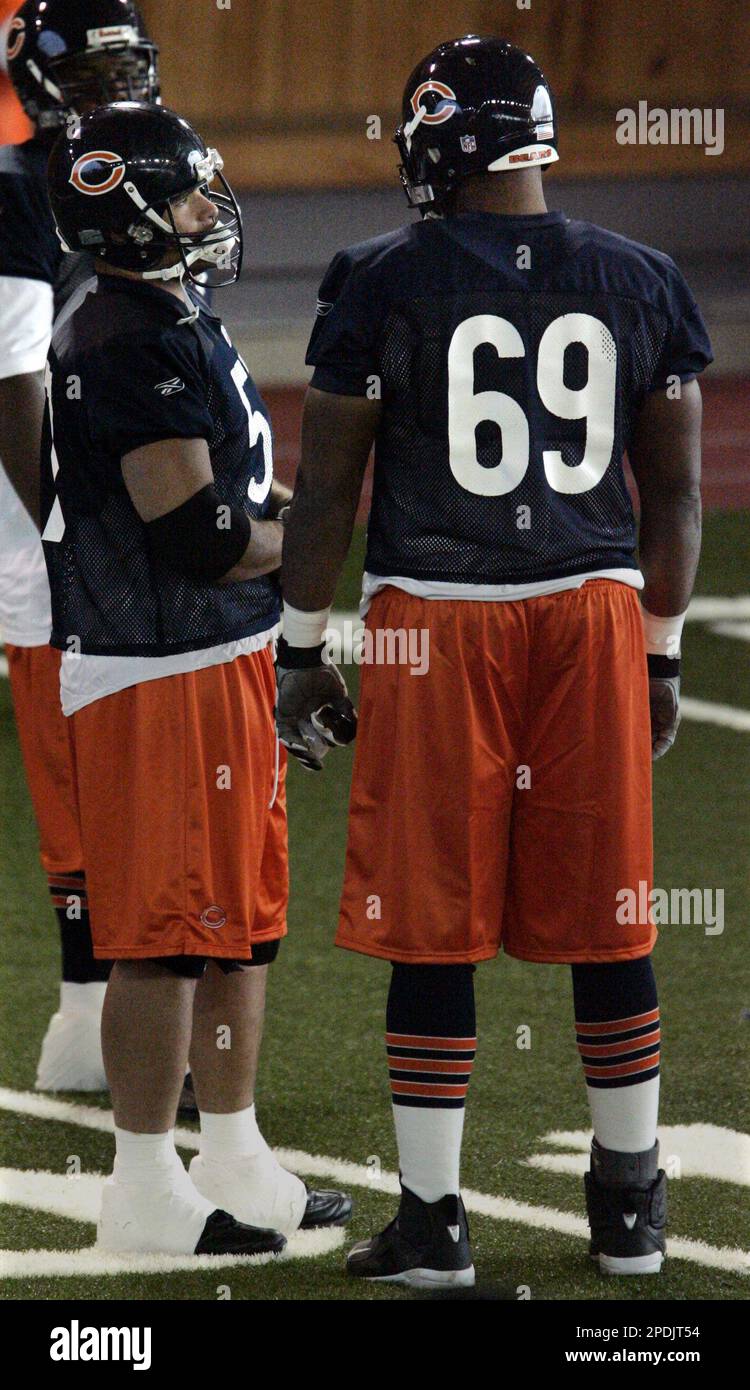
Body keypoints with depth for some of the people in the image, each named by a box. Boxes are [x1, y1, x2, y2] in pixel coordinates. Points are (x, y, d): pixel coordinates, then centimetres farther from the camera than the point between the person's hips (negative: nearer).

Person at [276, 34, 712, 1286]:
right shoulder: (636, 283, 4)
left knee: (435, 932, 3)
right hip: (593, 615, 3)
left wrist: (302, 652, 8)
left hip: (434, 620, -3)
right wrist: (661, 655, 20)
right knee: (605, 921, 11)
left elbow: (325, 488, -2)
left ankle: (433, 1220, 6)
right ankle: (630, 1207, 20)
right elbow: (676, 493, 10)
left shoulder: (384, 282, -6)